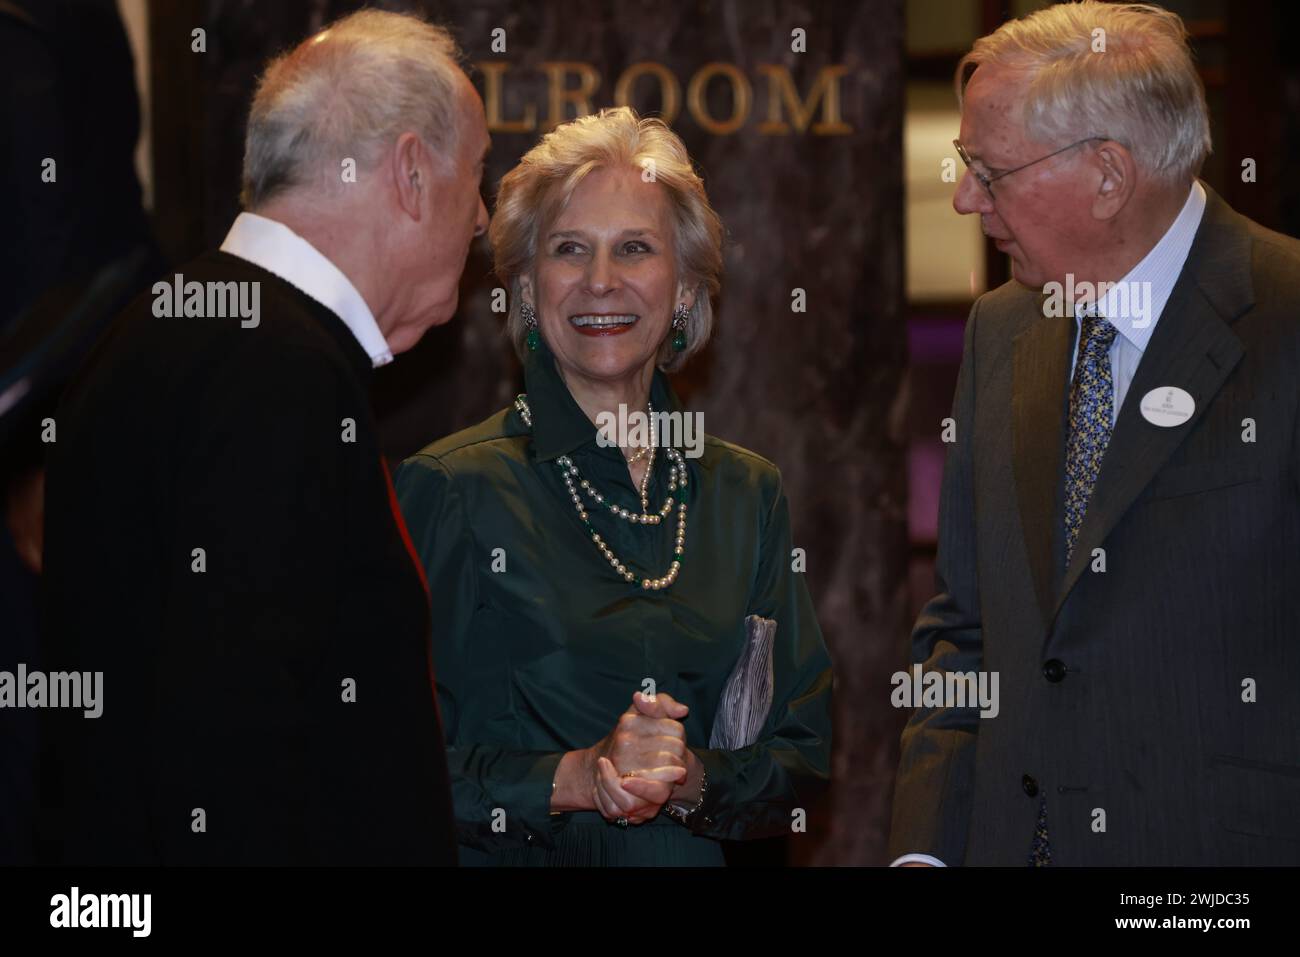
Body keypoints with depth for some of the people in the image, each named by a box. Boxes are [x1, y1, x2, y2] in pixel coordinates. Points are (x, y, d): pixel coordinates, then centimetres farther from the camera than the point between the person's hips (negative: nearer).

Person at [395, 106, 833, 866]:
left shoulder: (746, 494, 4)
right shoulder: (450, 489, -7)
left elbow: (804, 757, 3)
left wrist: (691, 778, -14)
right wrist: (569, 778, -22)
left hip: (697, 851, 3)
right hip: (512, 860, -3)